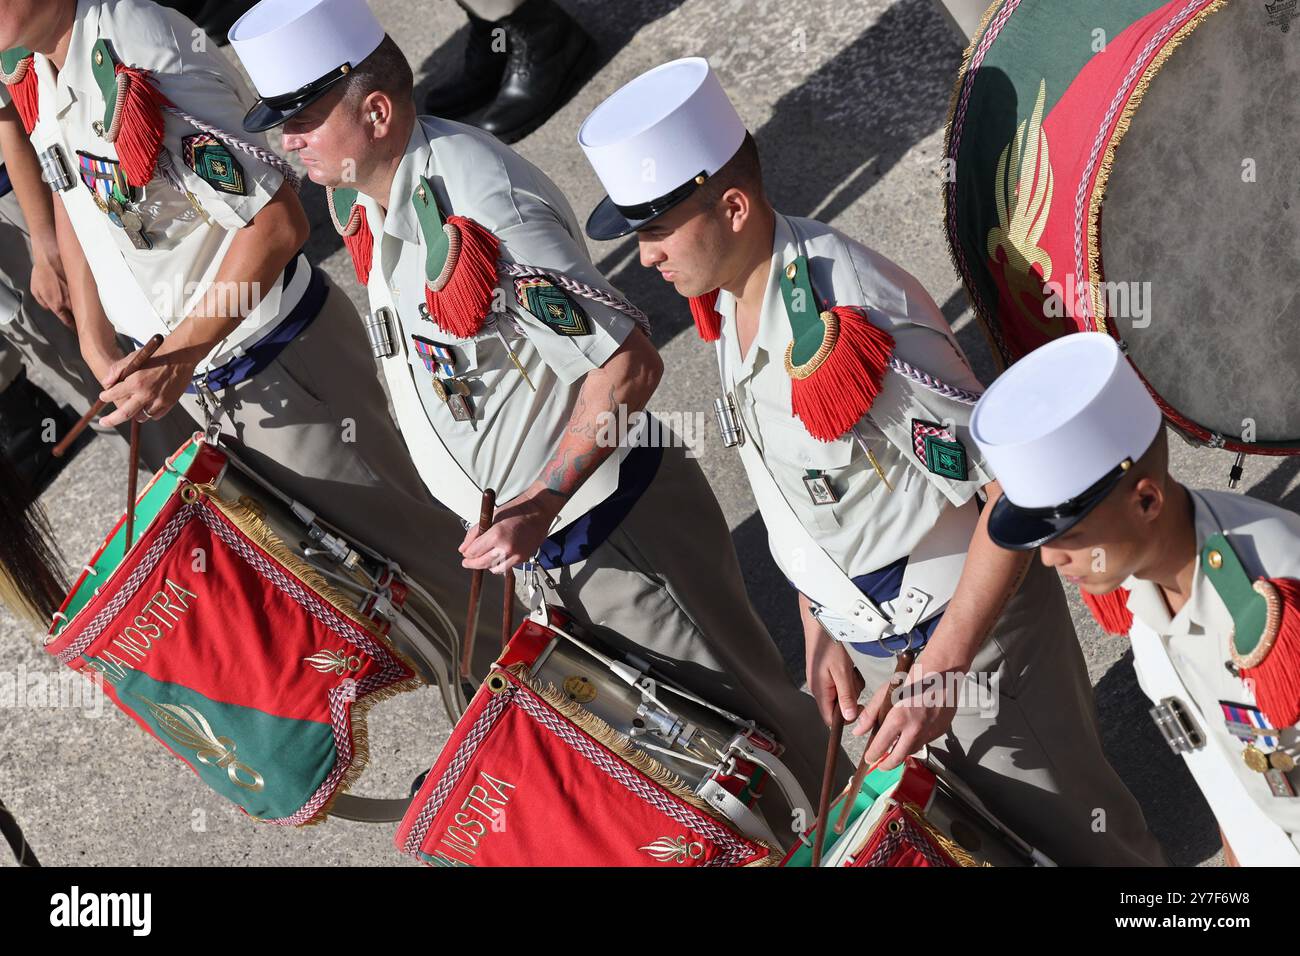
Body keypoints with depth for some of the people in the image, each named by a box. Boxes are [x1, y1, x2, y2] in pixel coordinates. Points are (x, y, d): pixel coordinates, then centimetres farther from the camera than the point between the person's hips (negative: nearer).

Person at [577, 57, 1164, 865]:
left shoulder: (846, 321, -32)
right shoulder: (730, 296, -4)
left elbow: (1016, 487, -29)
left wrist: (942, 669, -29)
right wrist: (820, 629, 10)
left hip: (971, 635, -8)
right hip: (873, 645, 8)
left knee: (1064, 835, 11)